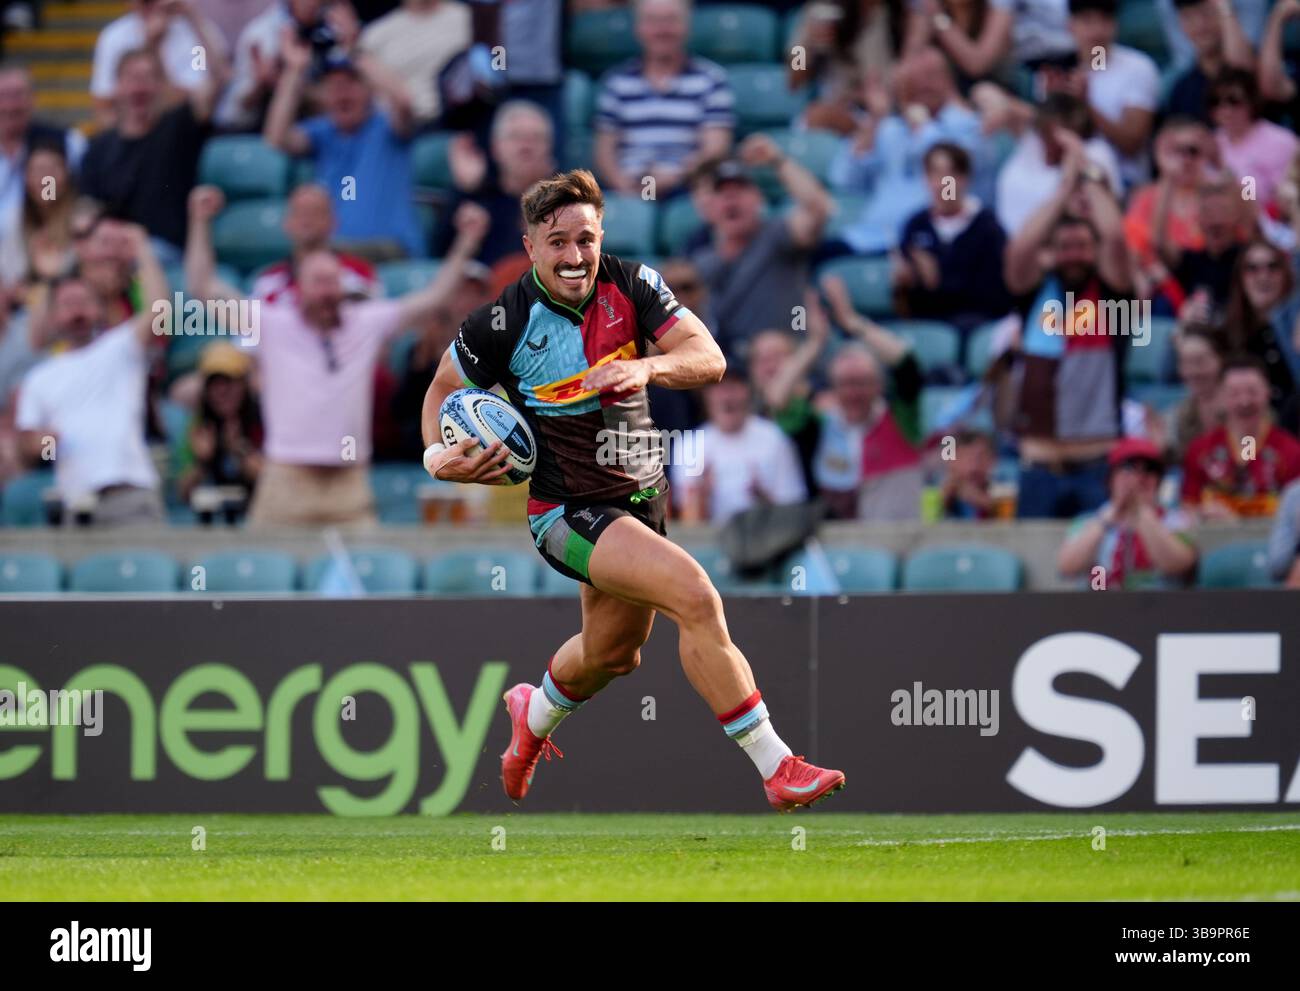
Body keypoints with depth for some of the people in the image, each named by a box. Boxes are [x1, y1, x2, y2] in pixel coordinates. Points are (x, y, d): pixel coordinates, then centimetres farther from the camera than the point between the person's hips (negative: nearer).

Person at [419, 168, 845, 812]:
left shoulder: (631, 286, -8)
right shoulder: (503, 323, -16)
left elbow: (709, 359, -15)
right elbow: (444, 389, 3)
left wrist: (646, 368, -34)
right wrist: (440, 457, -15)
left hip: (643, 493, 6)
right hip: (568, 511, -6)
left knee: (613, 654, 26)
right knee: (695, 596, -27)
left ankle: (535, 713, 61)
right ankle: (777, 768, -25)